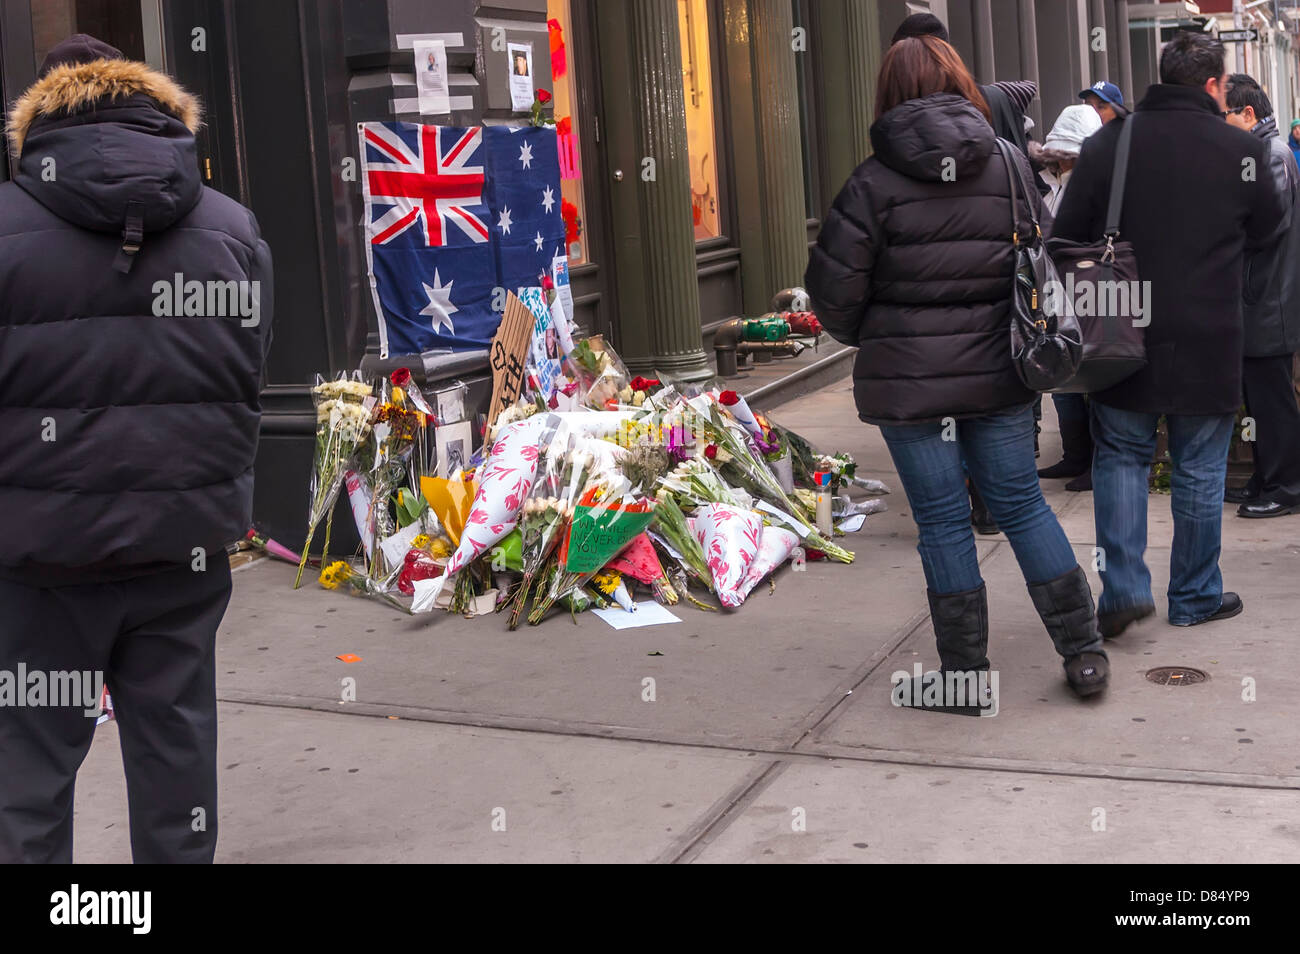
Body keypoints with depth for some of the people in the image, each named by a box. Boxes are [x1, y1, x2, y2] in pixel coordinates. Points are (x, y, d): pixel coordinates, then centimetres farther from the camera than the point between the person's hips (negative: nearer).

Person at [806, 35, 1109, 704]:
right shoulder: (1010, 166, 3)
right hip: (998, 372, 3)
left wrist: (863, 338, 13)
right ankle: (1083, 650, 17)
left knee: (941, 519, 5)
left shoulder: (875, 179, -9)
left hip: (908, 378, -3)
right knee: (1022, 503, 14)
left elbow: (834, 287, -7)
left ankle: (965, 668, 13)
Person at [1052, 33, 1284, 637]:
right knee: (1200, 470, 11)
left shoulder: (1107, 143, -2)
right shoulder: (1240, 150, -6)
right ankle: (1194, 597, 22)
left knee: (1121, 455, 14)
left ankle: (1124, 585, 1)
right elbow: (1267, 227, 11)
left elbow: (1066, 237, 2)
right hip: (1208, 342, -1)